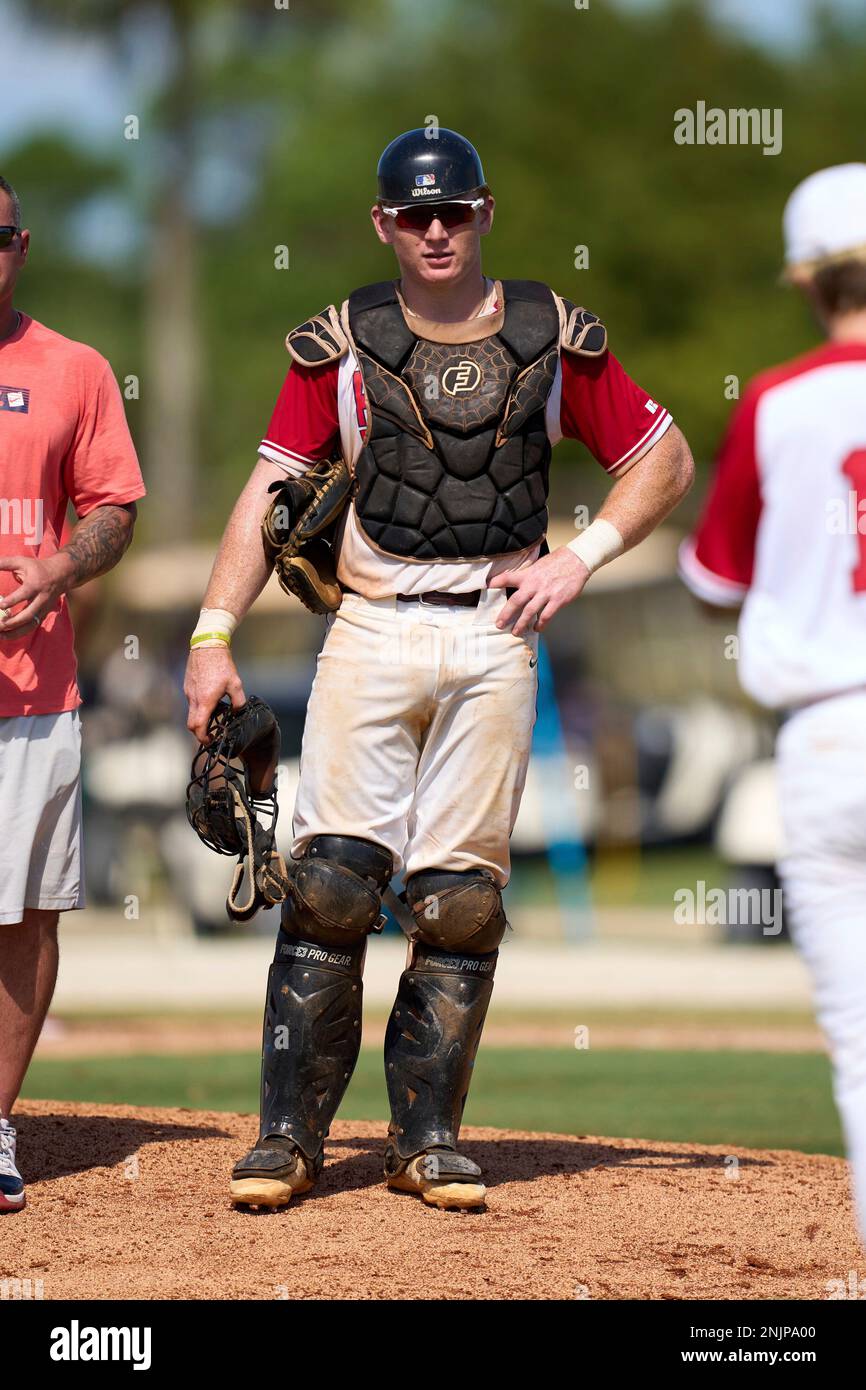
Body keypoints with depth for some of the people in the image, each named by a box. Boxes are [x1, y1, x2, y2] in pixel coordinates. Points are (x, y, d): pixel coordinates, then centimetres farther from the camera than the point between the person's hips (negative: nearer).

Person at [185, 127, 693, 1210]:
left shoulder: (553, 339, 7)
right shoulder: (341, 345, 6)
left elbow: (665, 458, 13)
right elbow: (271, 489, 1)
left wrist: (580, 557, -1)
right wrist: (214, 636, -8)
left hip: (494, 640, 1)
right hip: (372, 632, -1)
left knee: (462, 897, 0)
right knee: (330, 879, -8)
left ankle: (427, 1139, 9)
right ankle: (289, 1136, -2)